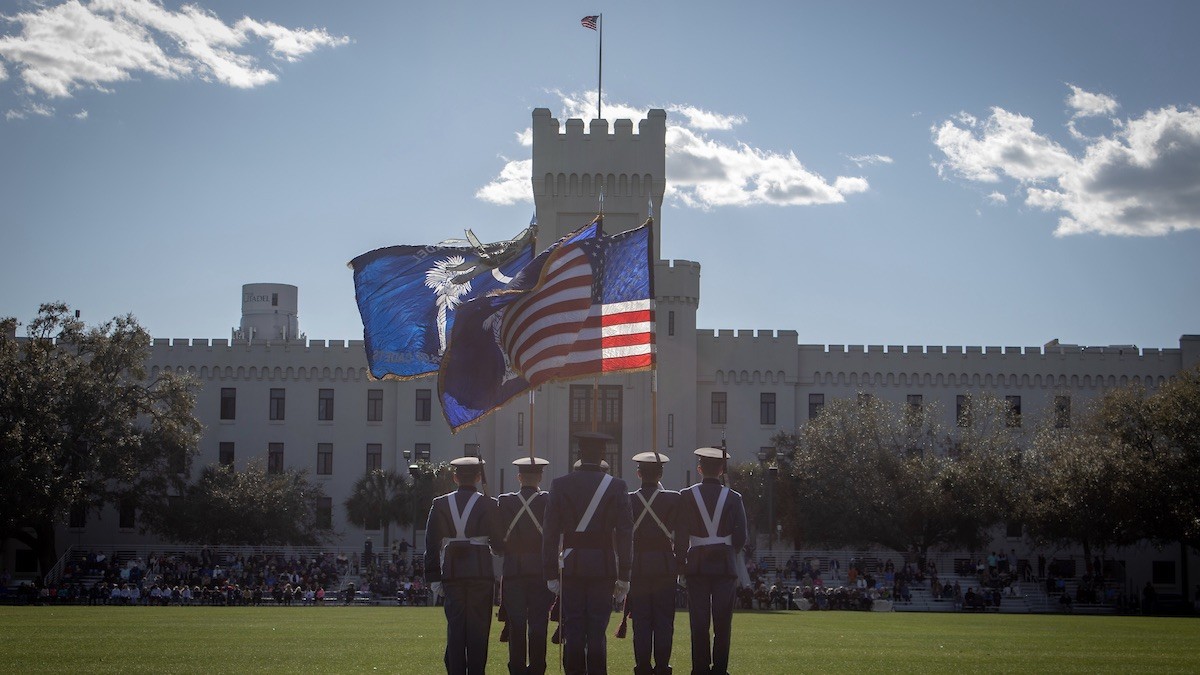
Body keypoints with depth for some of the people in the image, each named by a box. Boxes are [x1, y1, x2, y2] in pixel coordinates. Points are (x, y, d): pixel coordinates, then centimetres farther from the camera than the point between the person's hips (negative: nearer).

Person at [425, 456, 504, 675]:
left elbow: (431, 544, 3)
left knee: (455, 625, 5)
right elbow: (499, 544, 1)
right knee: (478, 625, 2)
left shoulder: (440, 504, 4)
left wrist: (433, 578, 6)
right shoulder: (487, 505, -2)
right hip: (481, 572, -2)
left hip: (452, 574, 2)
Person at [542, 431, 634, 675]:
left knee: (573, 629, 4)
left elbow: (550, 533, -1)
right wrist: (624, 576, 1)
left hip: (571, 565, 0)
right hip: (603, 566, 0)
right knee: (598, 630, 2)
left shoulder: (560, 485, 0)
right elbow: (625, 533, -3)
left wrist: (551, 573, 3)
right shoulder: (617, 486, -2)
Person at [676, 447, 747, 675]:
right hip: (725, 564, 0)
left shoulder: (687, 496, -2)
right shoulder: (733, 498, 0)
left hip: (697, 564, 0)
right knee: (723, 620, 3)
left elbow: (680, 535, -3)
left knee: (699, 620, 2)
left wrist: (680, 563, 7)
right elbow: (741, 537, 0)